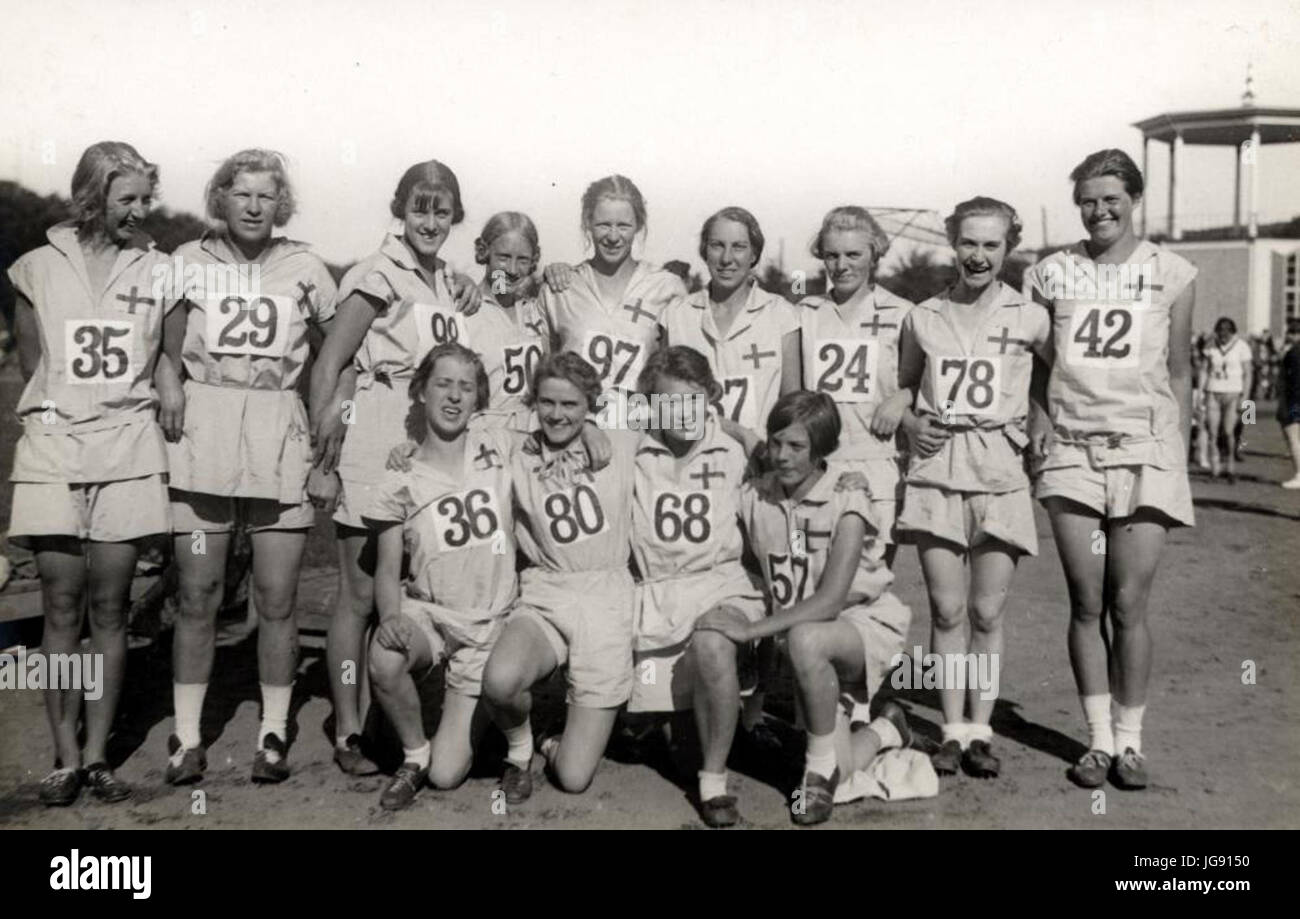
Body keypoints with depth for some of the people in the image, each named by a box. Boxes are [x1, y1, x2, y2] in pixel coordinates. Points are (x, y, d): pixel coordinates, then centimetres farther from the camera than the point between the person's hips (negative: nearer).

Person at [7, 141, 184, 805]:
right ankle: (65, 758, 8)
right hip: (53, 446, 0)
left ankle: (97, 754, 11)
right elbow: (32, 365, 10)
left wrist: (167, 376, -1)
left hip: (128, 449, 1)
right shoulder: (38, 268, 7)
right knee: (61, 608, 0)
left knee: (109, 608, 2)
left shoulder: (157, 271, 9)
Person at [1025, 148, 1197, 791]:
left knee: (1129, 604, -3)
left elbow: (1178, 372, 11)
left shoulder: (1171, 274, 7)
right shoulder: (1051, 273, 8)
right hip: (1072, 448, 1)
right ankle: (1099, 738, 13)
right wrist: (1036, 415, 2)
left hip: (1145, 448, -1)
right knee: (1086, 604, 2)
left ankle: (1130, 740, 10)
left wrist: (1179, 455, 7)